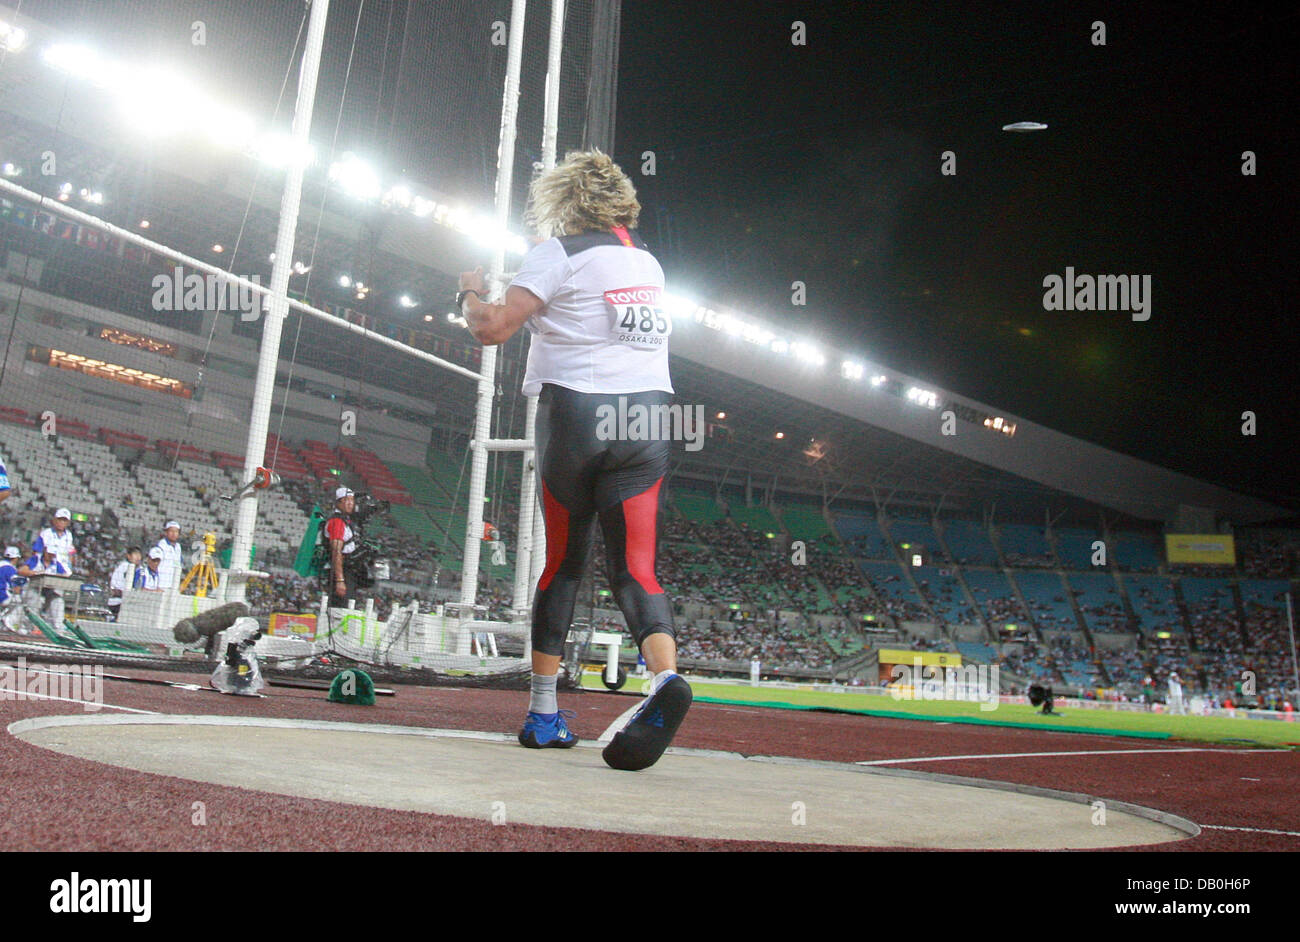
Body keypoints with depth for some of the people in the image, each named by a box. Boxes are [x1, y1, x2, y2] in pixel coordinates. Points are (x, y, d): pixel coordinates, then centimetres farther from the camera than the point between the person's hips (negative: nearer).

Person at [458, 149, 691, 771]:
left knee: (562, 563, 9)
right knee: (635, 568, -1)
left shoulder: (559, 254, -1)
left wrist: (471, 293, 14)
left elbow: (491, 329, -8)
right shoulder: (648, 262, 17)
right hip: (648, 415, 4)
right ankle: (666, 678, -27)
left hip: (577, 415, -3)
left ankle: (544, 712, 15)